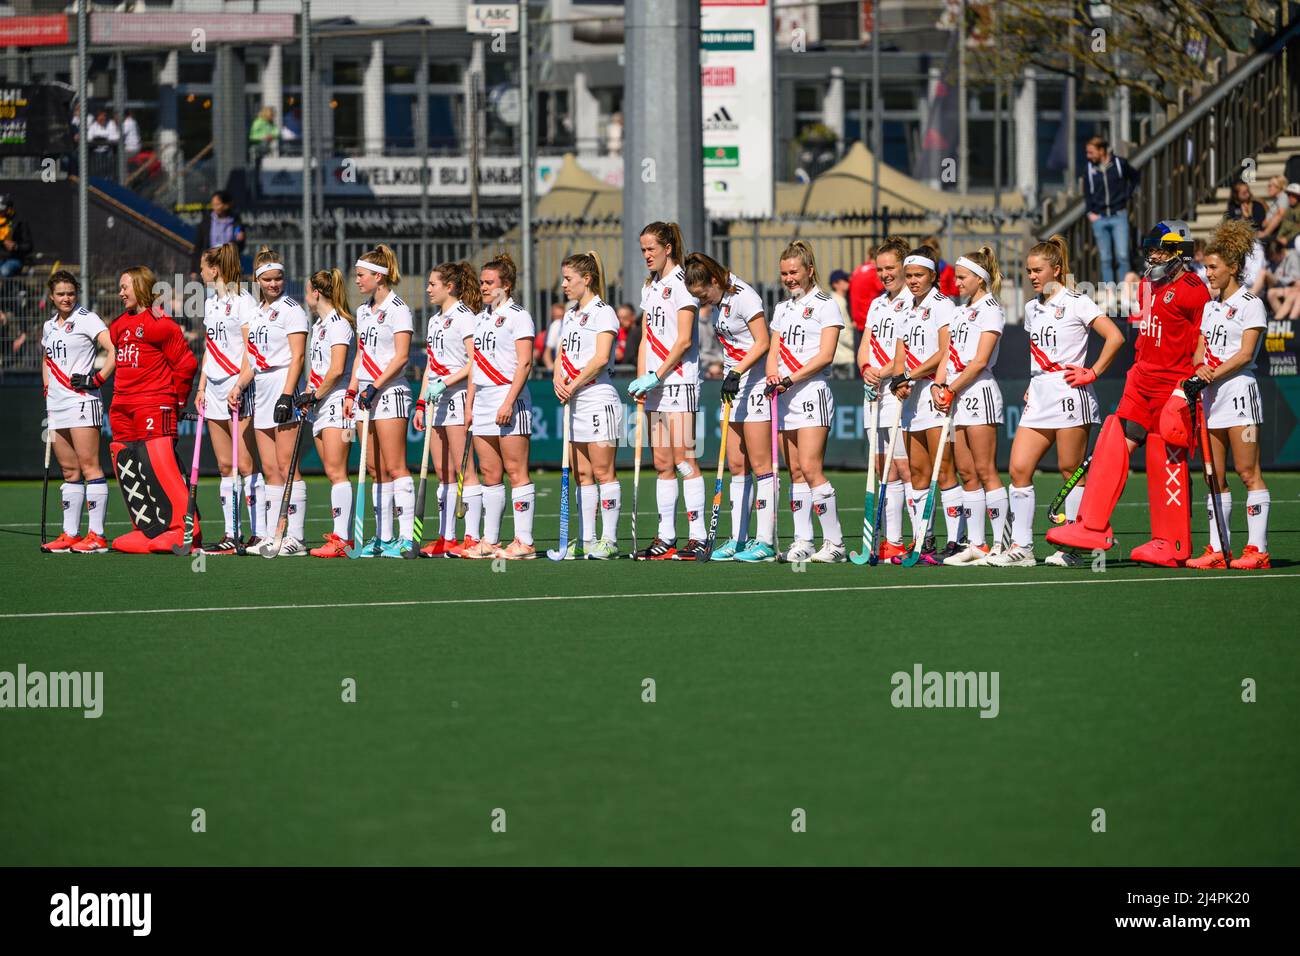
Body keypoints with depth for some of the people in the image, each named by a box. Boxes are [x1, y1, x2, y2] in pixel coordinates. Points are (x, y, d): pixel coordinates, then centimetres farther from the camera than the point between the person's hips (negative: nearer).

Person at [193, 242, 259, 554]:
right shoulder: (209, 303, 17)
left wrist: (239, 386, -19)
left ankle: (259, 534, -9)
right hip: (215, 388, 8)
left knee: (245, 465, -10)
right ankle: (230, 535, 7)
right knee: (225, 466, 6)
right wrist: (202, 387, 15)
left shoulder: (243, 301, -8)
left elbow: (251, 350, -12)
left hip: (239, 386, -8)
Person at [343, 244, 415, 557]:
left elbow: (401, 356, -14)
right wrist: (351, 392, 13)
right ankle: (383, 537, 8)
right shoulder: (363, 310, 16)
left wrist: (375, 387, -17)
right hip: (366, 394, 8)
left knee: (394, 467, -11)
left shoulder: (397, 309, -8)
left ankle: (406, 537, -12)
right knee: (376, 469, 6)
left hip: (390, 391, -8)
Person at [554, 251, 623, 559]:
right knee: (582, 474, 8)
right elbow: (562, 355, 17)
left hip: (598, 398, -9)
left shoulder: (603, 313, -8)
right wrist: (558, 380, -3)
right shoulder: (570, 315, 18)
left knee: (603, 472, -7)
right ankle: (587, 540, 10)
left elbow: (600, 358, -17)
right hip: (575, 404, 9)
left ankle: (609, 541, -7)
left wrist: (573, 385, -13)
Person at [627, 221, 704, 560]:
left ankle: (697, 537, -10)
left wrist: (656, 376, -14)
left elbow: (683, 341, -13)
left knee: (683, 459, -10)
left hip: (679, 380, -8)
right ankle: (665, 537, 9)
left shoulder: (681, 283, -8)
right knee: (662, 462, 7)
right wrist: (641, 380, 4)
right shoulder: (650, 286, 17)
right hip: (655, 383, 8)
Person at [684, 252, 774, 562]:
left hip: (756, 384, -9)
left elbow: (762, 343, -19)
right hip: (734, 388, 9)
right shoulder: (717, 301, 10)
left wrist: (736, 373, -25)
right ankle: (739, 539, 10)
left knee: (759, 465, -7)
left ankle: (766, 542, -6)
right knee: (736, 466, 7)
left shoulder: (744, 297, -15)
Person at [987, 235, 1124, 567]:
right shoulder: (1032, 308, 16)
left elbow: (1115, 337, -12)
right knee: (1019, 468, -3)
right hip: (1038, 397, 7)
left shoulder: (1077, 303, -5)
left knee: (1070, 470, -3)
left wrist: (1093, 372, -11)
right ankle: (1021, 547, -3)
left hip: (1069, 394, -7)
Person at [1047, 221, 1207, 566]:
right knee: (1114, 444, 0)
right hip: (1142, 379, 8)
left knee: (1167, 460, -3)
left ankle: (1172, 544, 6)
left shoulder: (1192, 290, -11)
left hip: (1174, 385, -8)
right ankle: (1093, 528, 0)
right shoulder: (1148, 284, 14)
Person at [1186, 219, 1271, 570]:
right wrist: (1200, 368, -5)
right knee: (1214, 476, 5)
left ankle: (1258, 548, -9)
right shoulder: (1210, 307, 19)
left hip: (1238, 388, -7)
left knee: (1247, 472, -8)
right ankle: (1217, 549, 5)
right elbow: (1202, 349, 17)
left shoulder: (1250, 304, -3)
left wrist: (1215, 373, -19)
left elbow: (1245, 353, -11)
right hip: (1210, 396, 7)